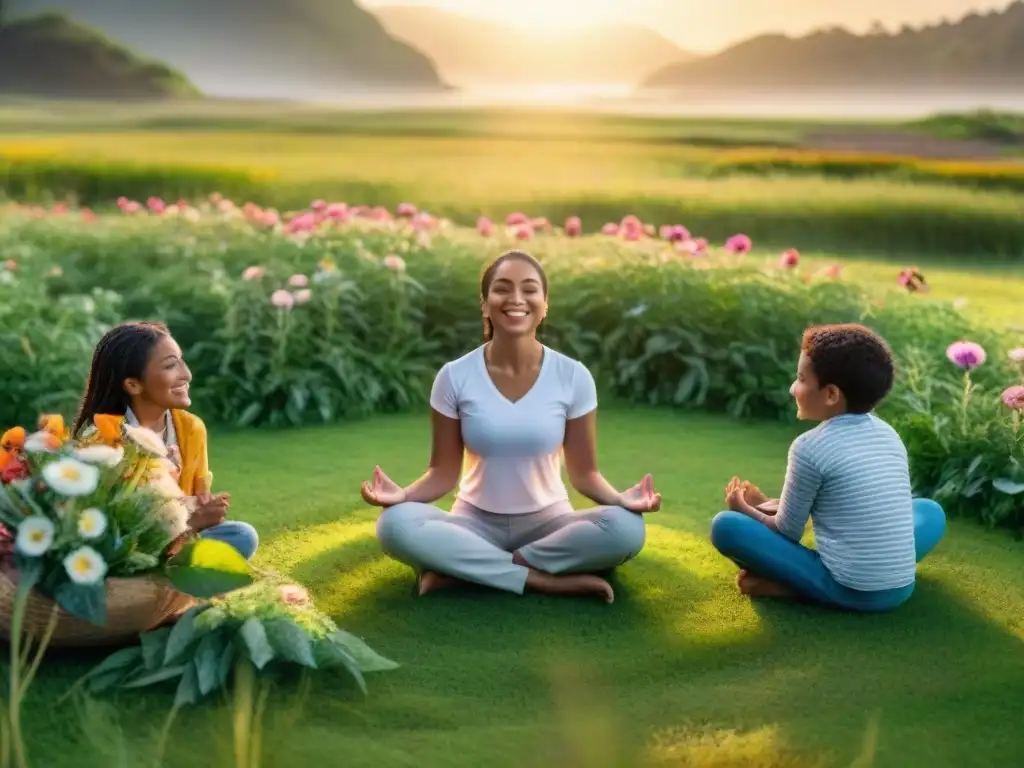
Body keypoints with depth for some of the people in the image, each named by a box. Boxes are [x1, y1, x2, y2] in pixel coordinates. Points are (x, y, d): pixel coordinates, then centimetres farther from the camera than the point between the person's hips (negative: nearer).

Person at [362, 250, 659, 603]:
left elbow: (584, 472, -3)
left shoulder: (573, 376, -7)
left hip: (547, 521, 1)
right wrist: (403, 494, -25)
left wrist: (620, 498, -24)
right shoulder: (455, 377, -7)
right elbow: (443, 472, -4)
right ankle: (545, 579, -26)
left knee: (626, 528, -31)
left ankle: (462, 567, -22)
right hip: (476, 521, 0)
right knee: (395, 524, -31)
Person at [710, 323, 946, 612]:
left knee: (725, 525, -1)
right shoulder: (889, 434, 9)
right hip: (901, 587, 4)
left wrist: (746, 510, 20)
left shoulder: (809, 447, -10)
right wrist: (772, 504, 28)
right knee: (930, 510, 34)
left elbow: (788, 532, -1)